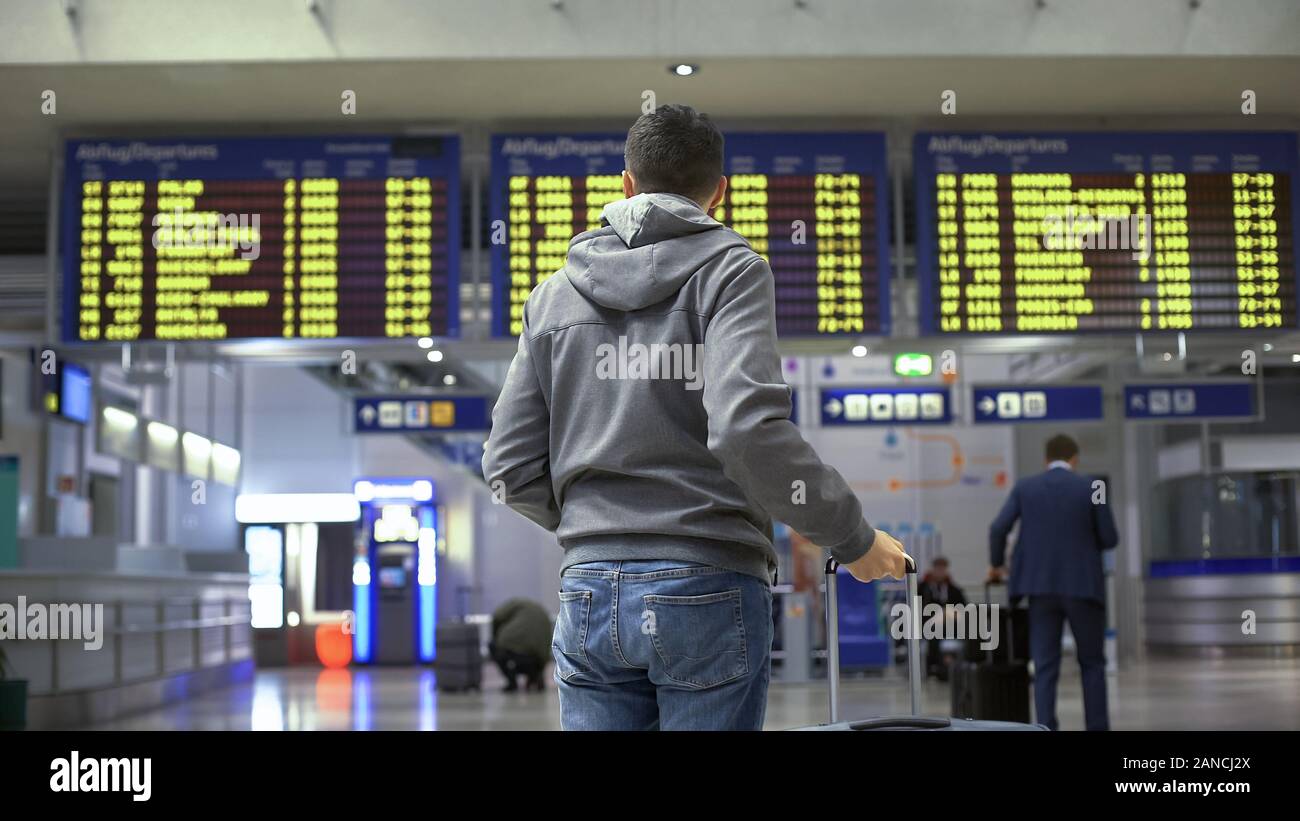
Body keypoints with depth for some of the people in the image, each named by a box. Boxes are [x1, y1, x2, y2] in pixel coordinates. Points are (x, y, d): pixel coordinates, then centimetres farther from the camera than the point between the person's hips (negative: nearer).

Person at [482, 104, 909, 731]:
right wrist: (852, 537, -7)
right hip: (707, 589, -4)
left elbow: (510, 469, 8)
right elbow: (748, 427, -19)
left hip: (588, 592, 4)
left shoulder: (553, 292, 13)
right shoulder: (729, 268, -2)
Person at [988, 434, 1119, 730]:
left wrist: (996, 564, 14)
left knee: (1045, 667, 3)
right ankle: (1097, 727, 10)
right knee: (1092, 663, 12)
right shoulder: (1091, 487, -1)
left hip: (1041, 586, 1)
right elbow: (1110, 538, 0)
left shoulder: (1024, 487, 4)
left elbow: (998, 528, -3)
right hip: (1083, 585, -1)